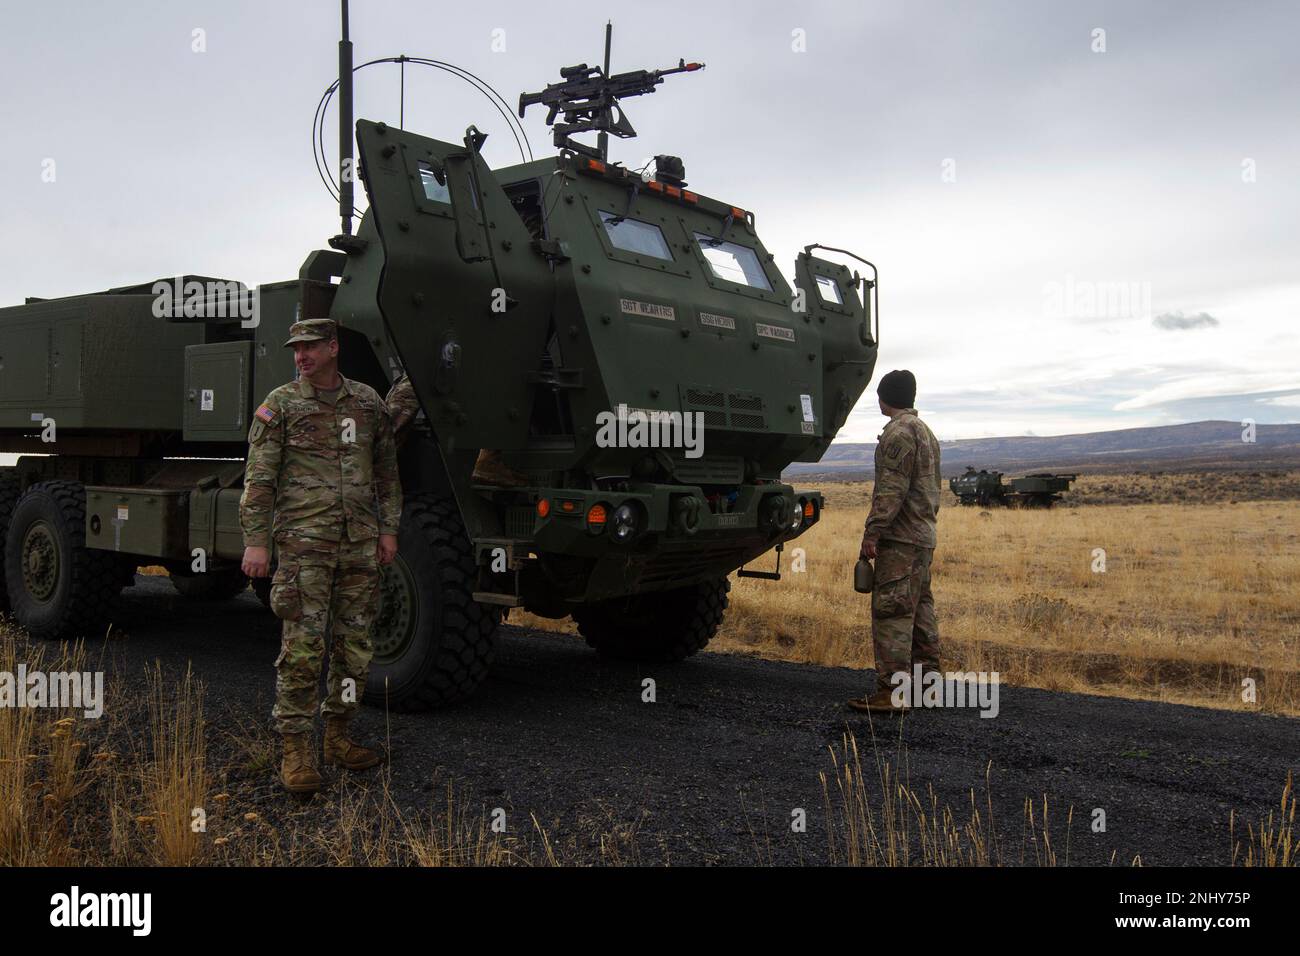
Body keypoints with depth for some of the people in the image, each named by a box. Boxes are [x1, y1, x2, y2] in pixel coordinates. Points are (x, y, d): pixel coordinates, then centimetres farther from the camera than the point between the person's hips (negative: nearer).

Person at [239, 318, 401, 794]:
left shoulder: (367, 401, 11)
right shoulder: (280, 405, 1)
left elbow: (386, 470, 16)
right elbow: (259, 478, -2)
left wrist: (388, 528, 10)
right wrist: (255, 541, -9)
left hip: (360, 541, 4)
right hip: (304, 541, -4)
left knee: (354, 644, 9)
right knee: (303, 646, -7)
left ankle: (338, 735, 22)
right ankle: (296, 751, 1)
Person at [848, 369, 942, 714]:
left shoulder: (899, 431, -12)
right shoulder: (925, 431, 20)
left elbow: (892, 488, -20)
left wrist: (873, 531, -20)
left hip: (901, 538, -10)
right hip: (924, 536, 10)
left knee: (891, 610, -10)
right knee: (920, 608, 14)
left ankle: (892, 691, -11)